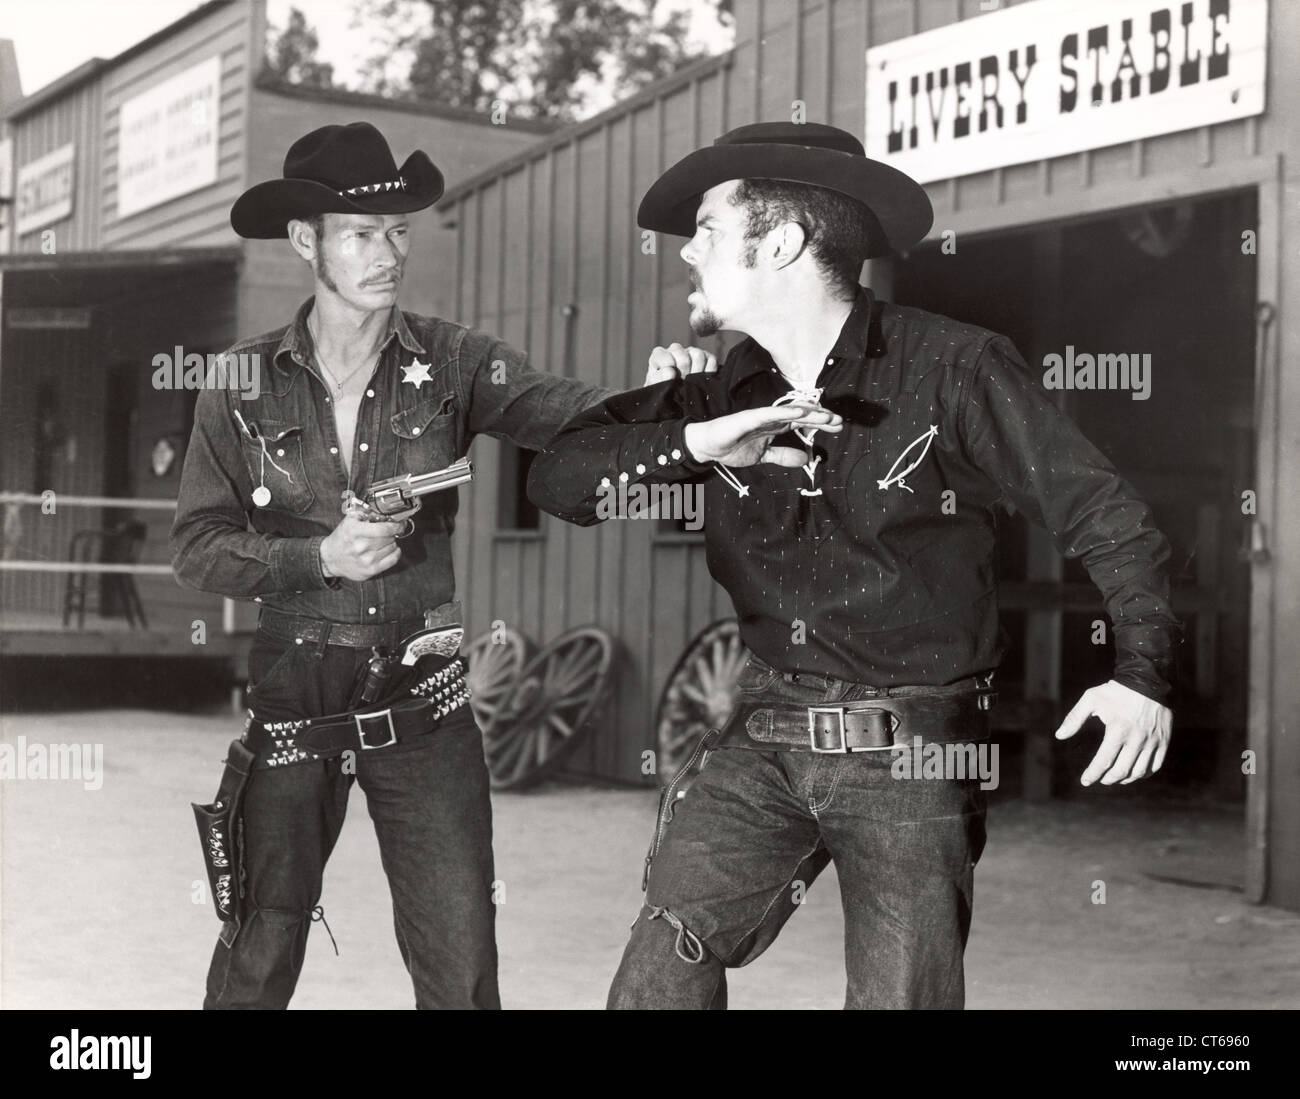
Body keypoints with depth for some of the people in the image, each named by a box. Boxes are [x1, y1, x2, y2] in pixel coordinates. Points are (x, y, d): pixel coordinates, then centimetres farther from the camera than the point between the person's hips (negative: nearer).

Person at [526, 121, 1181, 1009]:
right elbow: (558, 473, 2)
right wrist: (695, 444, -15)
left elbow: (1107, 518, -7)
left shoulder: (953, 368, -9)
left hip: (913, 747, -4)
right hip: (765, 737, 4)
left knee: (900, 994, -2)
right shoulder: (726, 390, 6)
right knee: (659, 973, -7)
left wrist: (1142, 675, -19)